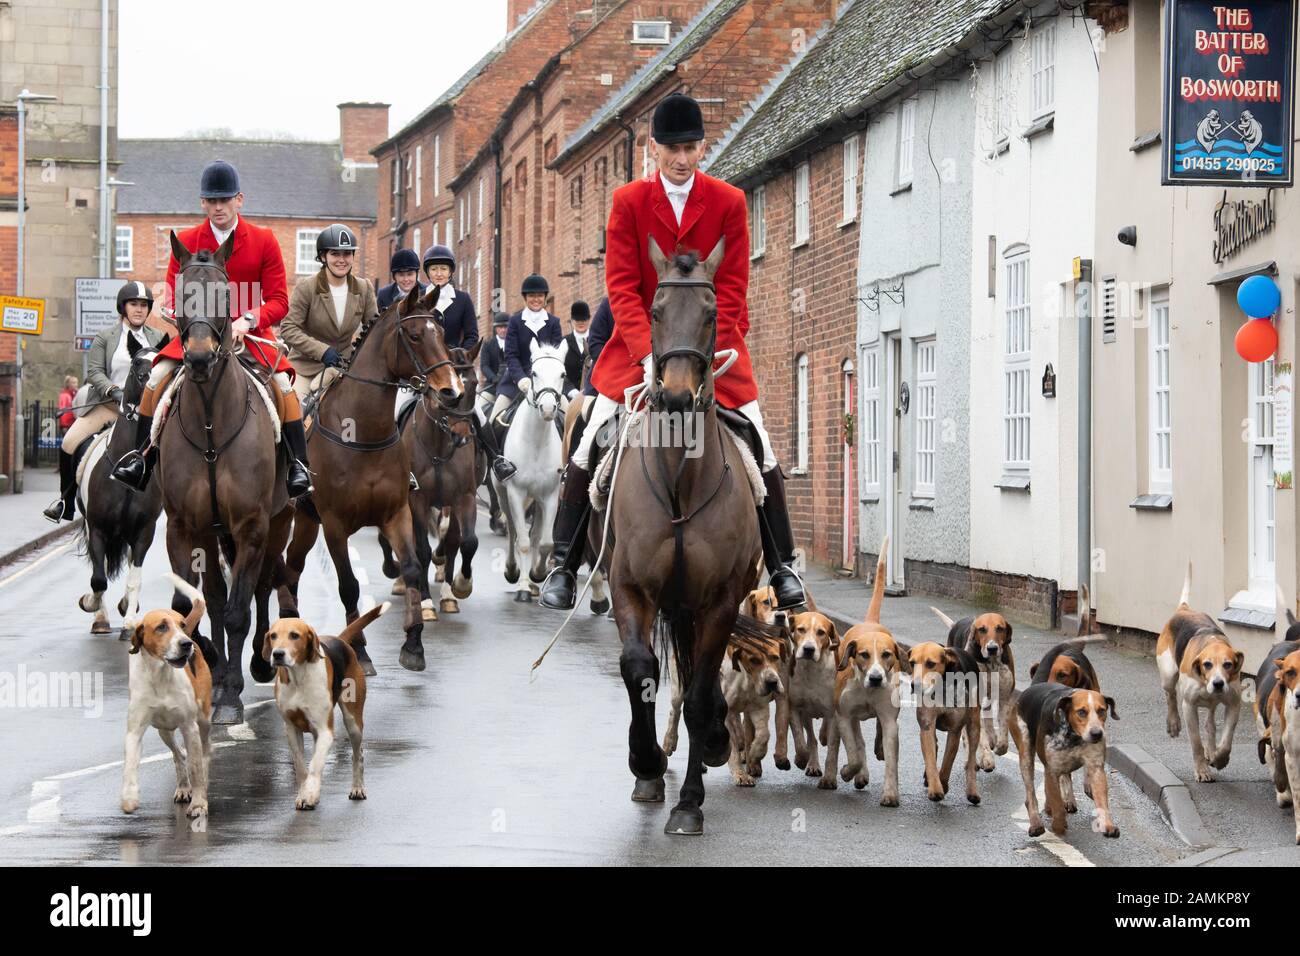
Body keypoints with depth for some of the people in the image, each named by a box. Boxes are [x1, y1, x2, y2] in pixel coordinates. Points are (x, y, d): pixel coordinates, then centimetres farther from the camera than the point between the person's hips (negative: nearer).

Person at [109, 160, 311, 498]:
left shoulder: (263, 241, -2)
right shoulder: (186, 242, 2)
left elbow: (278, 301, -5)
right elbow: (174, 299, 3)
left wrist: (247, 321, -23)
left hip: (250, 332, -1)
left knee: (282, 380, -24)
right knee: (158, 376, -19)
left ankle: (298, 465, -17)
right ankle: (142, 455, -6)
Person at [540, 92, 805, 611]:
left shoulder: (728, 202, -3)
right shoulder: (628, 202, -3)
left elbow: (732, 288, -5)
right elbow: (622, 285, -8)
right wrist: (649, 353, -20)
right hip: (640, 345, 0)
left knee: (761, 451, -3)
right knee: (587, 449, -5)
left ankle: (782, 567, 10)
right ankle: (563, 566, 5)